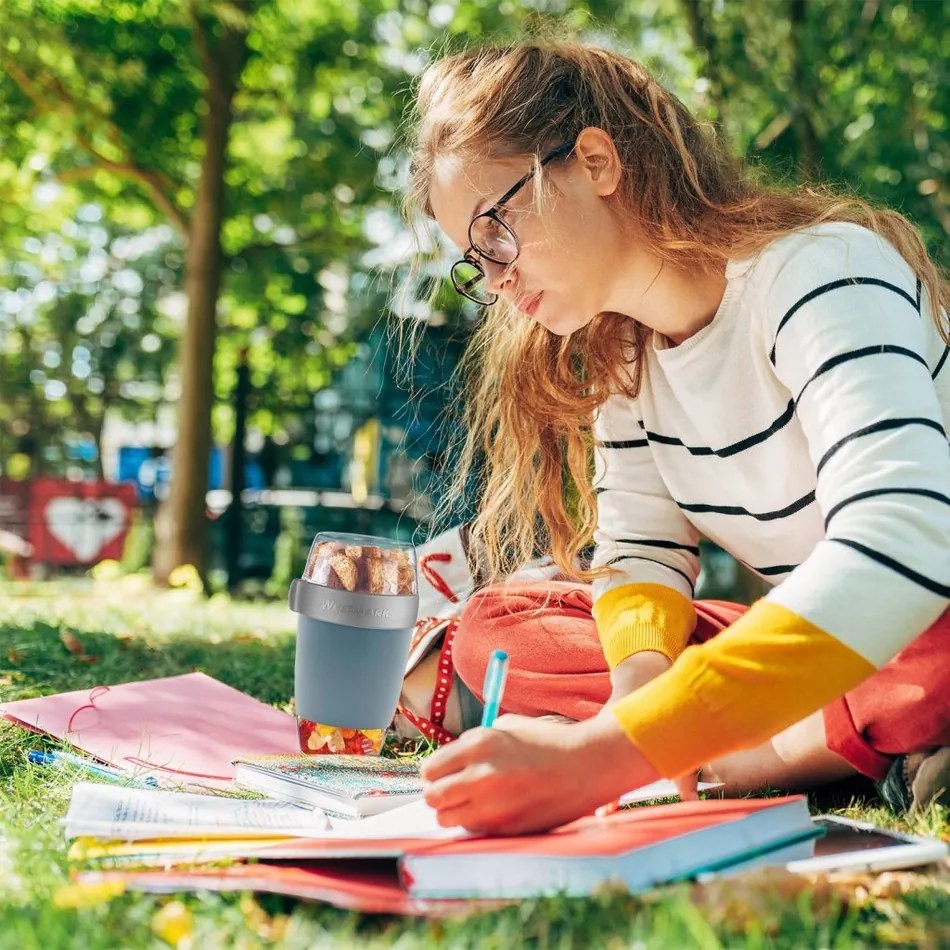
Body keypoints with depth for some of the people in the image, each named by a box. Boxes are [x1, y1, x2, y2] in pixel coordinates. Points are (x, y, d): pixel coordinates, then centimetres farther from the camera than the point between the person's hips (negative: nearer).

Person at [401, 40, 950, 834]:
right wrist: (640, 670, -22)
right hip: (811, 653, 8)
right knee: (493, 626, -7)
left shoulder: (823, 274, -22)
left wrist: (604, 751, -45)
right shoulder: (618, 352, 4)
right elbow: (640, 550, 3)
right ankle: (863, 747, -17)